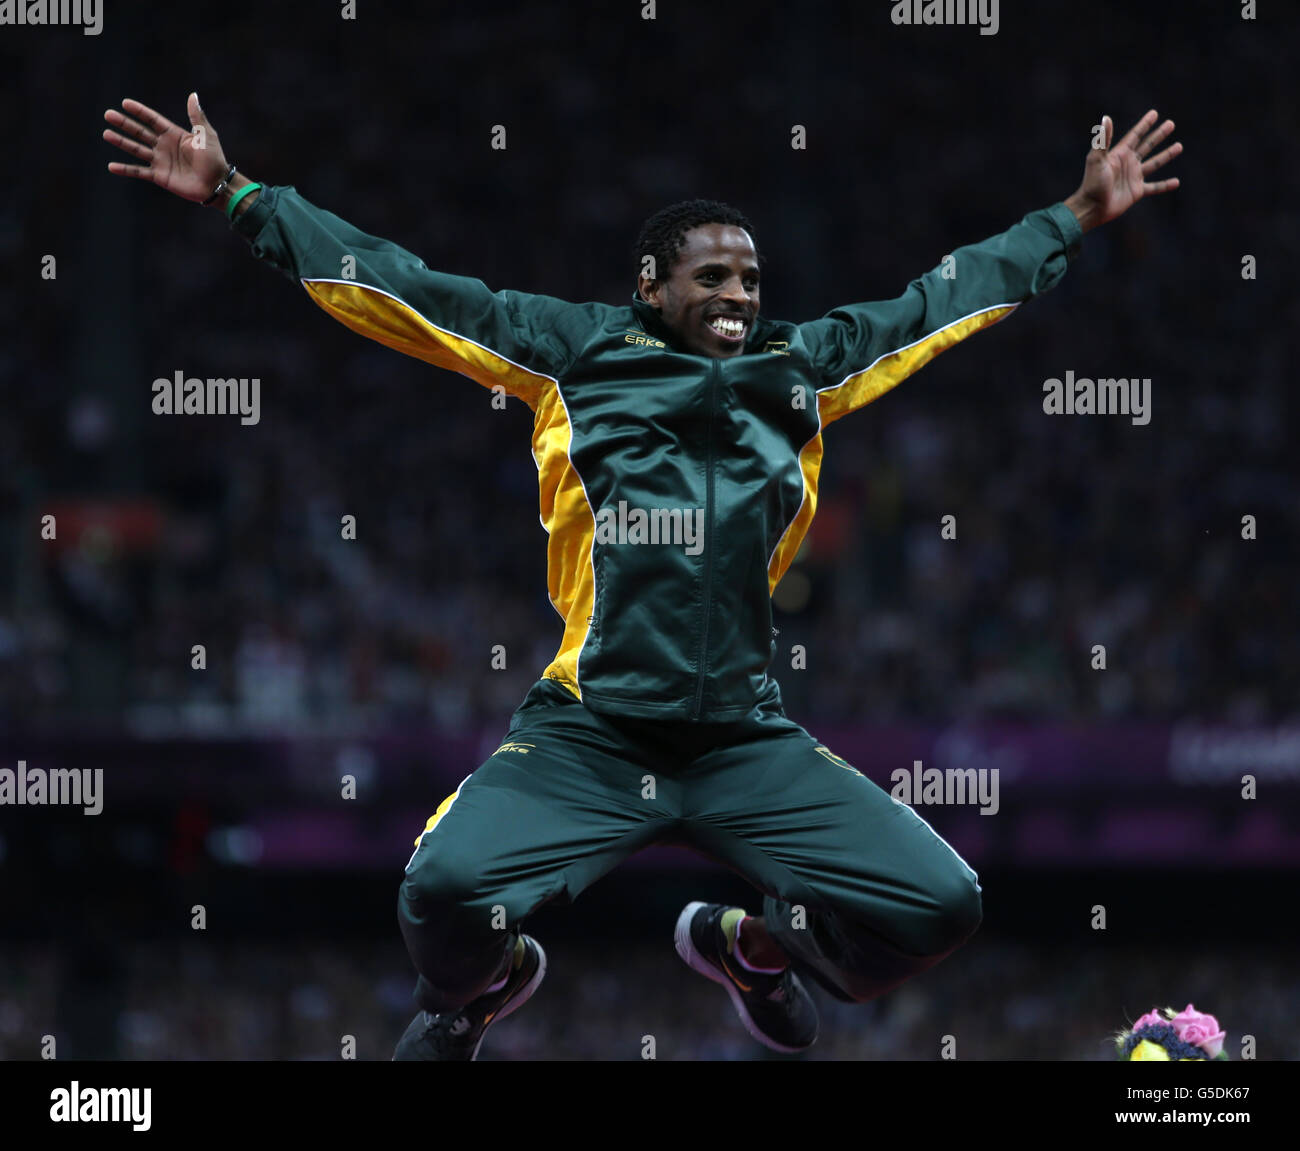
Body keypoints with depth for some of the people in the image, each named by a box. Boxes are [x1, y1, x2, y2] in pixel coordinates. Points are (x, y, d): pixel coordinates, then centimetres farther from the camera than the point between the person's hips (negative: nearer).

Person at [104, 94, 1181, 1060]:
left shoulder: (800, 368, 15)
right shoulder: (575, 350, 8)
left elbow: (939, 302, 26)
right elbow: (399, 288, 8)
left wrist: (1077, 217, 31)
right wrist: (238, 197, 5)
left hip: (748, 742, 3)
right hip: (584, 735, -3)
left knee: (940, 905, -13)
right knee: (445, 888, -28)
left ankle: (751, 943, 23)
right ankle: (480, 984, 15)